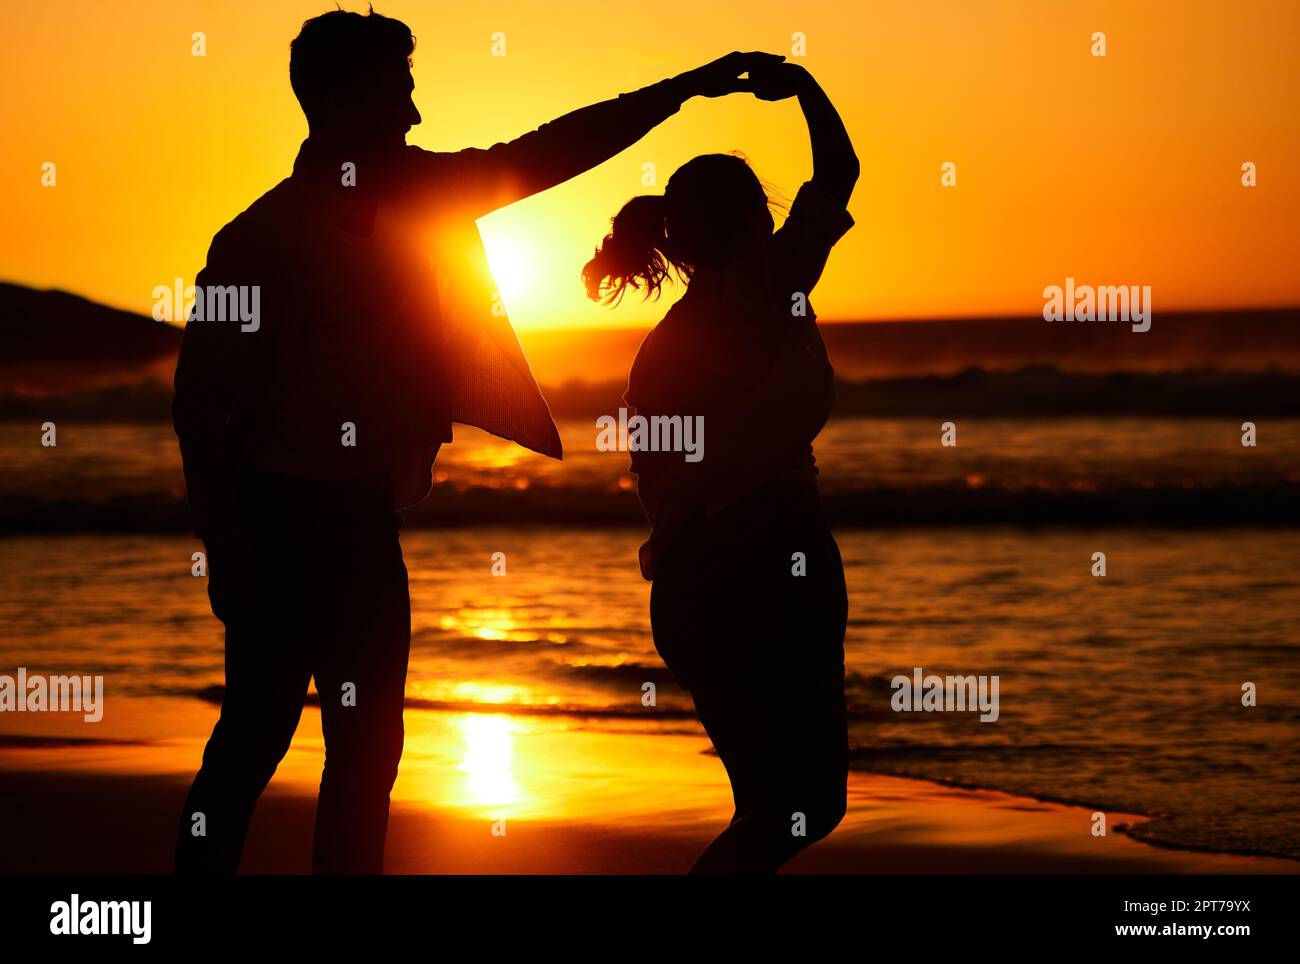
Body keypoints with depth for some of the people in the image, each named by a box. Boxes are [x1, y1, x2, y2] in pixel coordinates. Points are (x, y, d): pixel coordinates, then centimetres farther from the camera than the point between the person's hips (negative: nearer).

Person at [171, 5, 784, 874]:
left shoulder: (415, 194, 6)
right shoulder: (263, 237, -14)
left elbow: (546, 154, 15)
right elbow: (201, 402, -15)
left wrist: (687, 87, 15)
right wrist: (229, 555, -19)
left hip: (360, 520, 8)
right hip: (284, 517, -8)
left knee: (368, 746, 8)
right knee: (254, 741, -5)